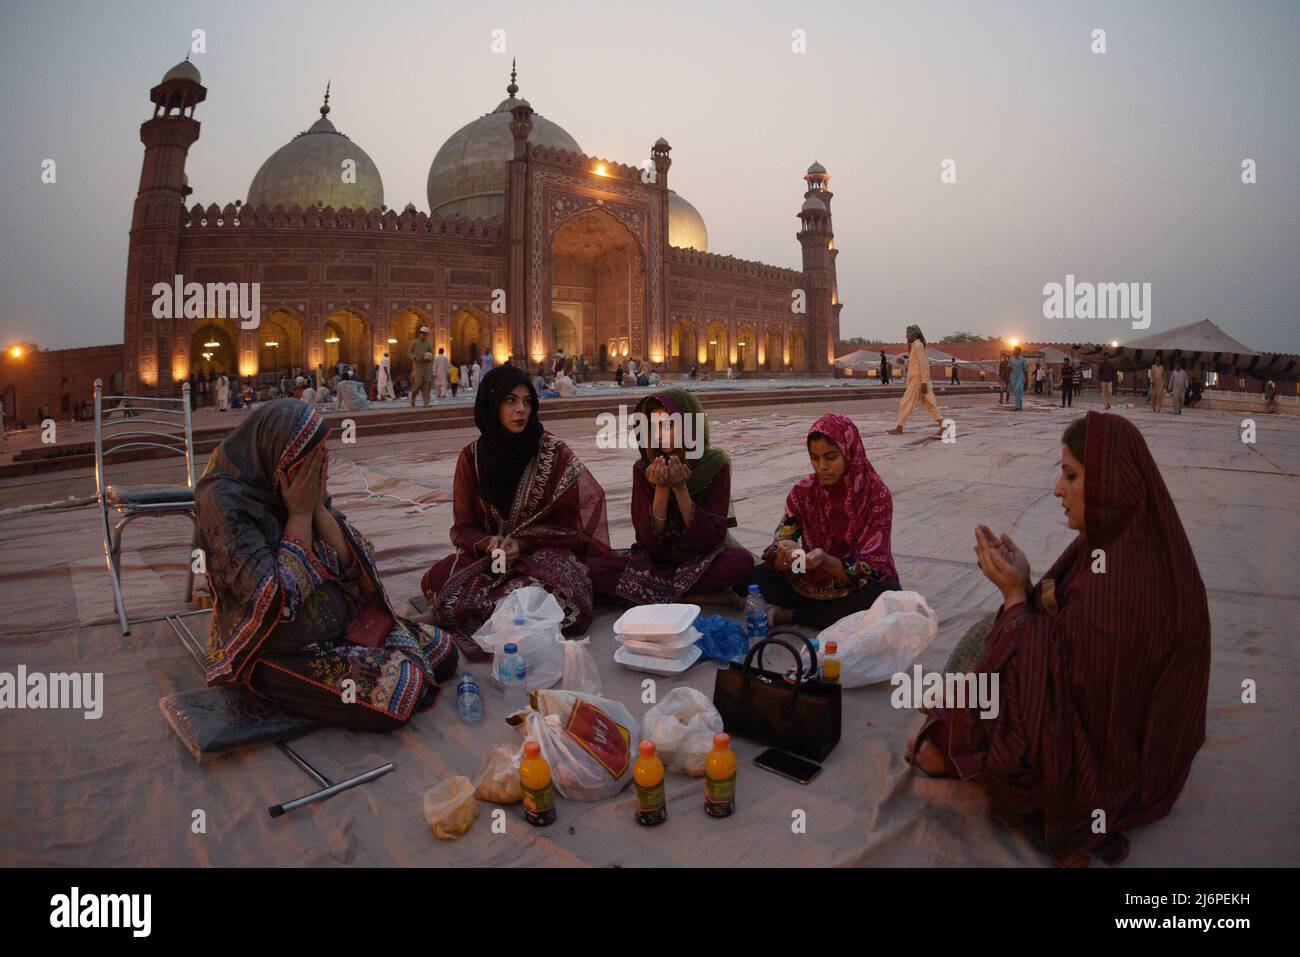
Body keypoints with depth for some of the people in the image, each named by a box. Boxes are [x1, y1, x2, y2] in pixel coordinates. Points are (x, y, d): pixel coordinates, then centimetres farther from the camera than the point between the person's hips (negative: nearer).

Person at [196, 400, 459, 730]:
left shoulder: (307, 489, -2)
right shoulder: (226, 501, -22)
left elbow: (350, 563, -5)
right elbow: (277, 600, -28)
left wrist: (317, 505, -15)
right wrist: (300, 513, -22)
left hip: (338, 621, 6)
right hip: (276, 649, -6)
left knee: (443, 652, -1)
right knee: (402, 691, -21)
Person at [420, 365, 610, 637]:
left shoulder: (554, 452, -5)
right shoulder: (472, 456, 4)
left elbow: (567, 521, -2)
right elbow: (464, 526, 7)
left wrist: (522, 543, -17)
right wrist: (489, 543, -16)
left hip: (544, 551, -2)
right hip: (487, 553, 3)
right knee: (435, 581, -25)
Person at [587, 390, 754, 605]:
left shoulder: (715, 465, -10)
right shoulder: (644, 469, -6)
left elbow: (710, 538, -15)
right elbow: (648, 538, -11)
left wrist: (680, 488, -24)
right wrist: (661, 488, -24)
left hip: (701, 560, -2)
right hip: (656, 560, 2)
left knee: (741, 561, -33)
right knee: (593, 569, -24)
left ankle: (651, 593, -18)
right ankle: (696, 596, -19)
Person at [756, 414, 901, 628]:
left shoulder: (876, 495, -15)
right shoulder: (803, 491, -7)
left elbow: (871, 567, -18)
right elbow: (776, 560, -8)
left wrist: (825, 560, -36)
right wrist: (785, 554, -32)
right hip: (811, 584, 2)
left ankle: (790, 615, -19)